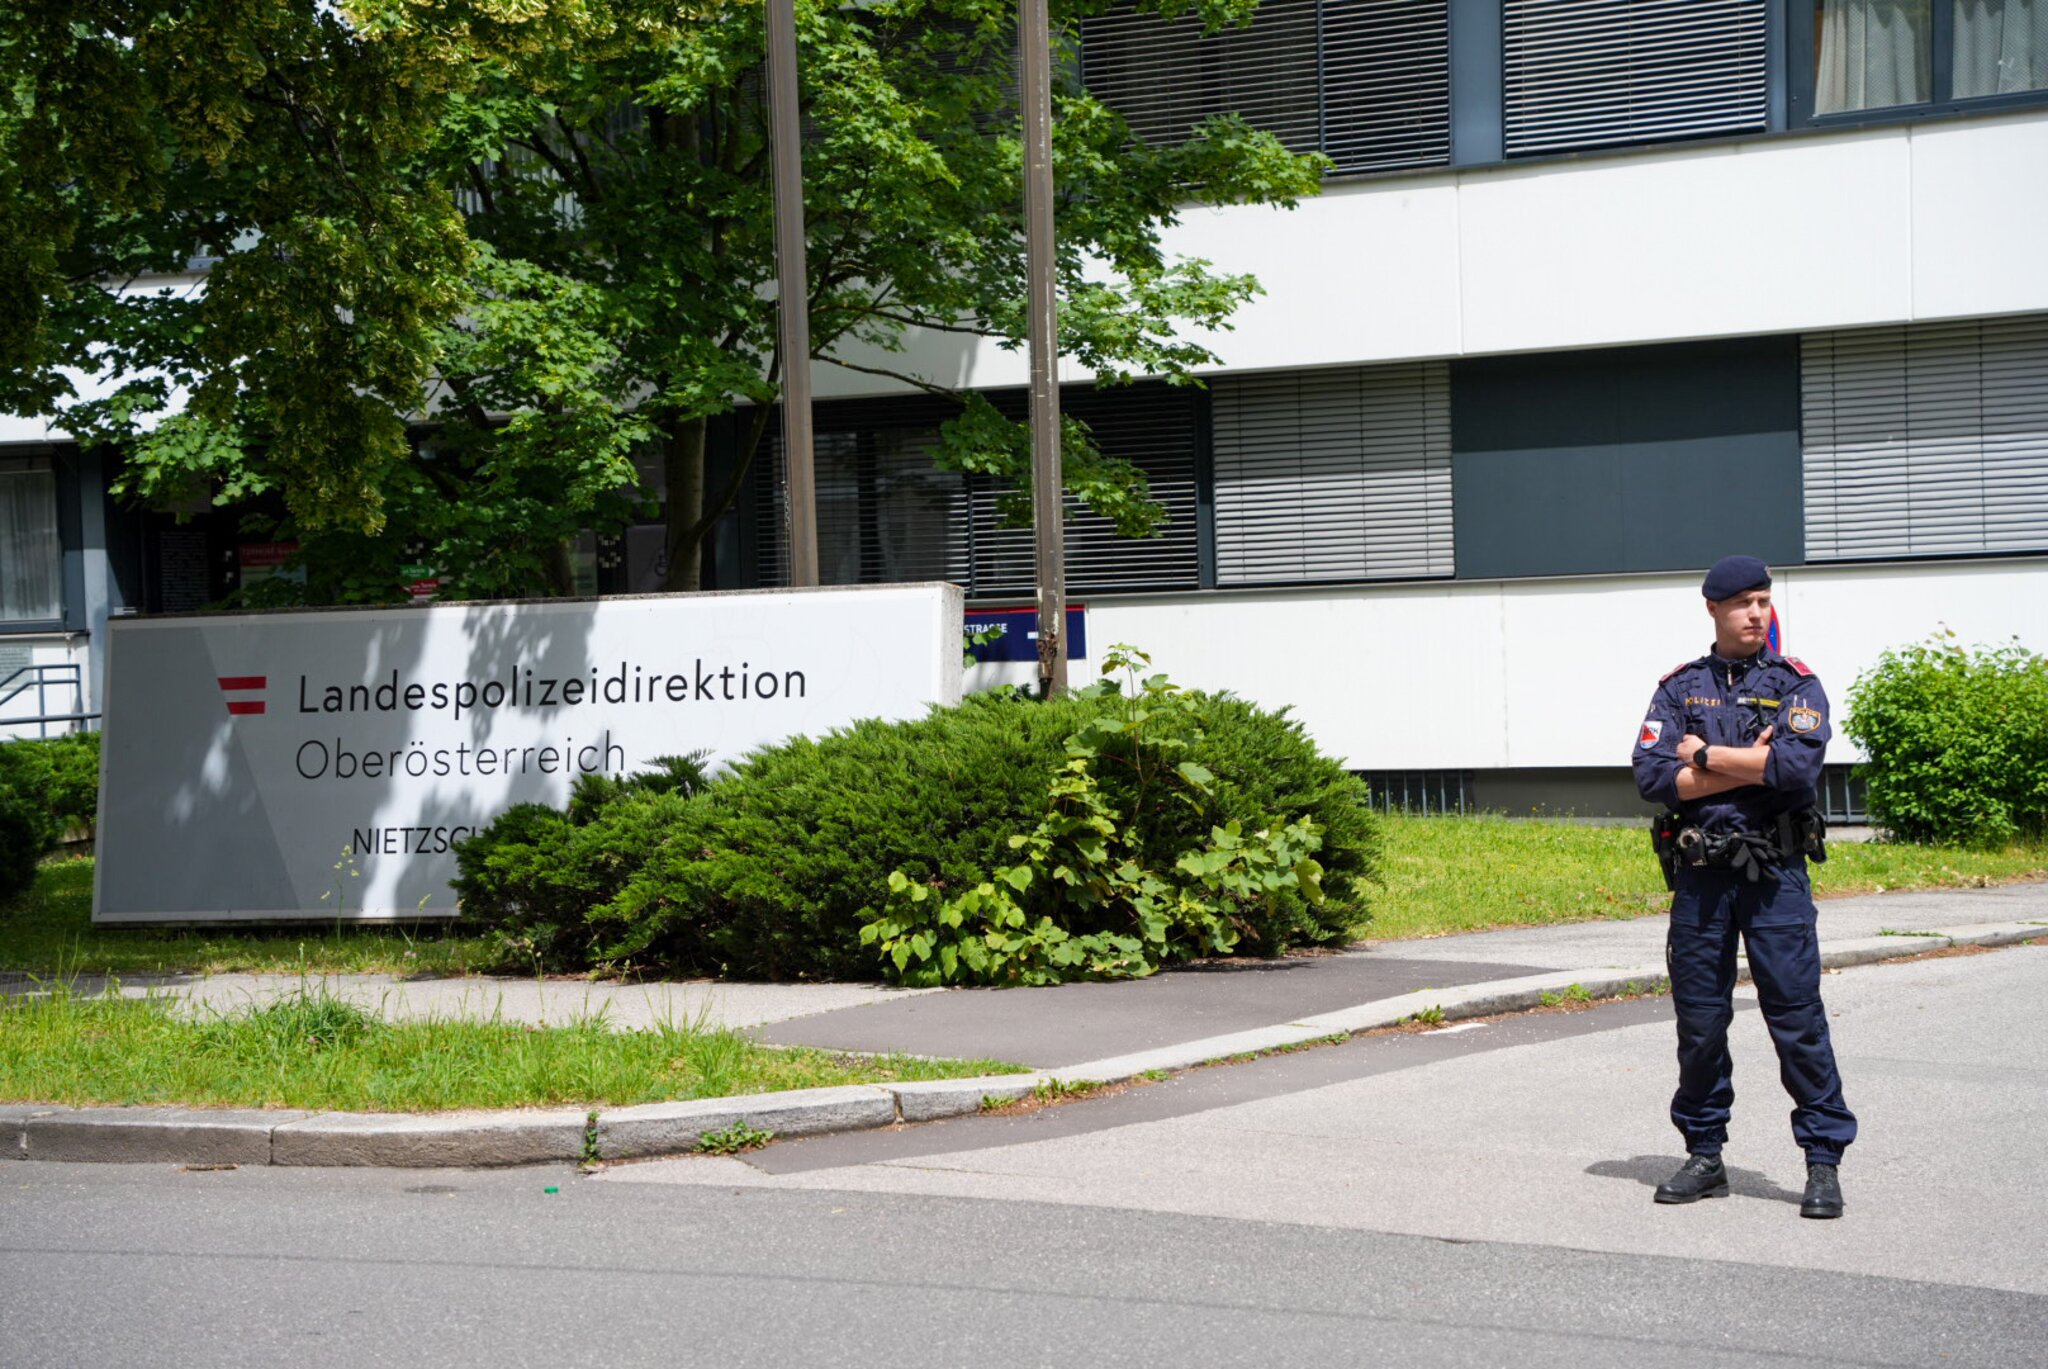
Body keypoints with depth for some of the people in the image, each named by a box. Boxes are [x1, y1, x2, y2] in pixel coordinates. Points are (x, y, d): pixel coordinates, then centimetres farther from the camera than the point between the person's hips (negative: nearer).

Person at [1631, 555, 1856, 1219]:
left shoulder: (1796, 685, 4)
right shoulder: (1679, 688, 10)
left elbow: (1797, 765, -15)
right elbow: (1652, 776, -4)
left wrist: (1704, 755, -8)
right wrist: (1748, 765, -10)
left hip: (1775, 873, -2)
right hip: (1698, 873, 2)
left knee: (1797, 1014, -5)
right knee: (1699, 1020, 6)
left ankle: (1824, 1159, 3)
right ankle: (1705, 1156, 18)